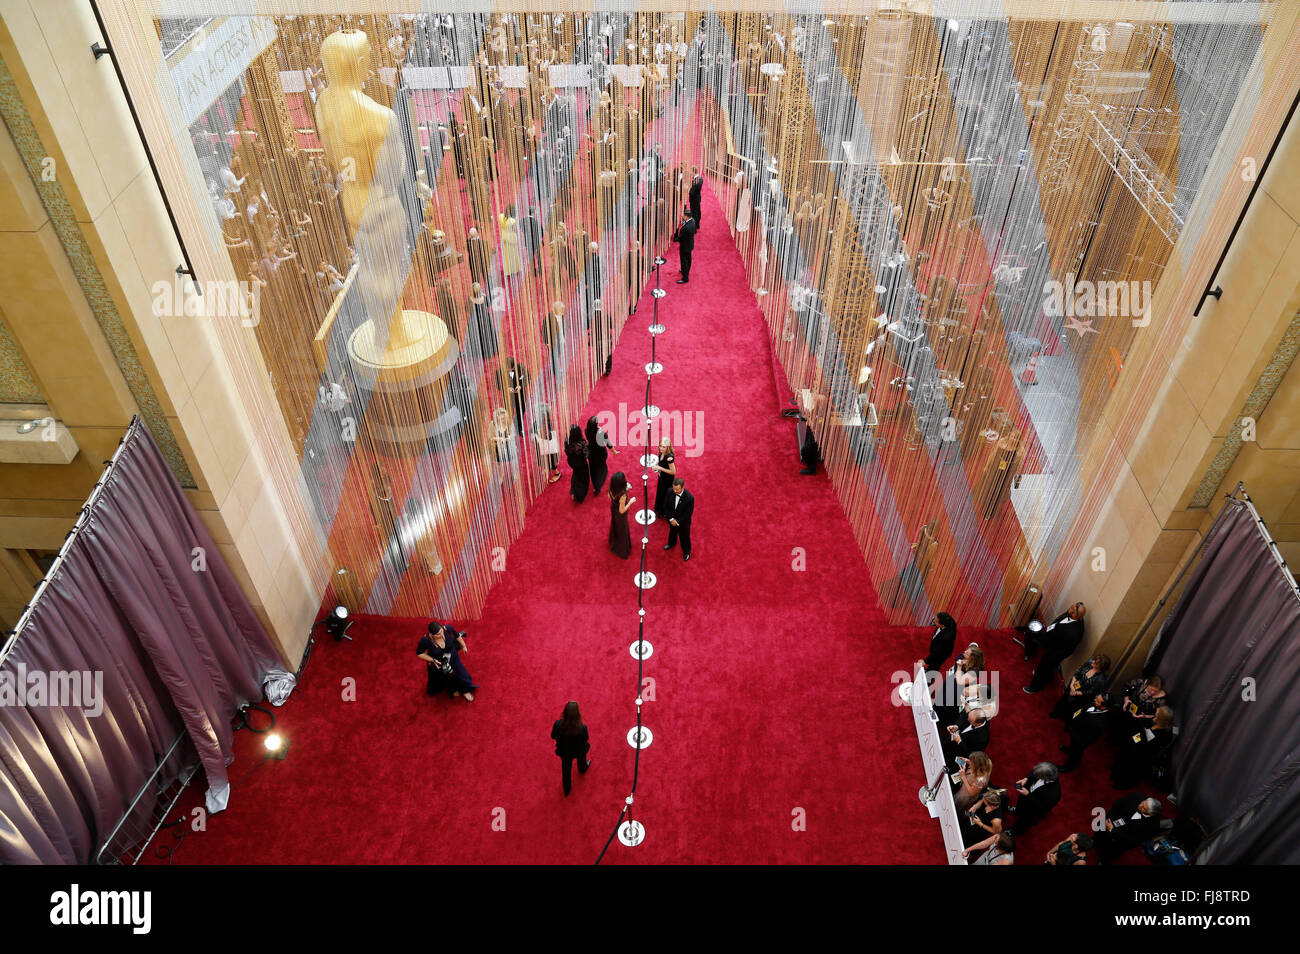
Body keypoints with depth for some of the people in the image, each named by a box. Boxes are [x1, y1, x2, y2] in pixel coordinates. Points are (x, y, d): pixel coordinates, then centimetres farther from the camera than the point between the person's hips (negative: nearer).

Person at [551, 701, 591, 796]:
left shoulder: (558, 724, -35)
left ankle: (567, 790, 52)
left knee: (566, 769, 28)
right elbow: (585, 739, -18)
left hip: (563, 751, 1)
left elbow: (553, 736, -14)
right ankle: (582, 769, 69)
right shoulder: (582, 728, -39)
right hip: (578, 751, -1)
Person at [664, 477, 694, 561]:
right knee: (672, 532, 33)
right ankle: (672, 543, 65)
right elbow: (667, 506, -9)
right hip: (672, 520, 4)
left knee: (684, 537, 21)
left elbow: (689, 513, -24)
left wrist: (677, 522, -20)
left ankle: (687, 552, 49)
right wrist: (671, 519, -15)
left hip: (683, 522, -4)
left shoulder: (689, 497, -35)